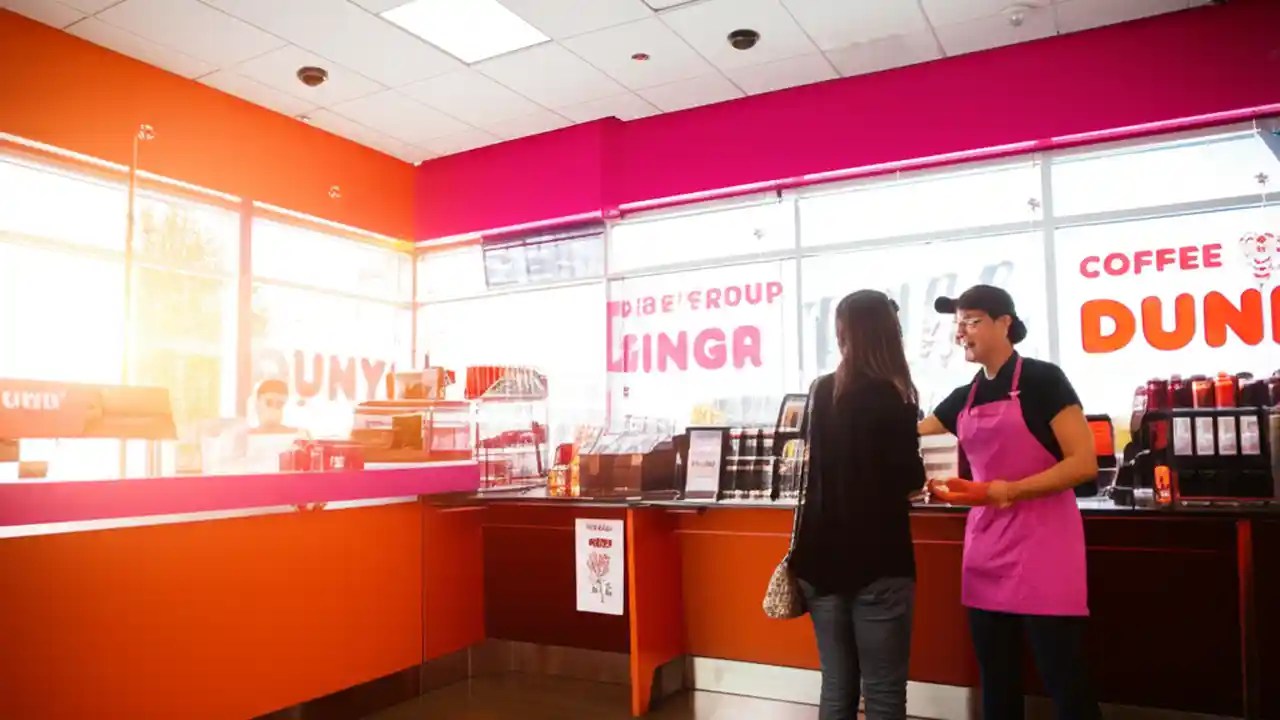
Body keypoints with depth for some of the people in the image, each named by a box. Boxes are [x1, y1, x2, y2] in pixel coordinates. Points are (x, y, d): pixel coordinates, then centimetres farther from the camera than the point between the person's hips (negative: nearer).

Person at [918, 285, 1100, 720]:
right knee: (997, 684, 13)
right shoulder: (963, 399, 12)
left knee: (1065, 682, 0)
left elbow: (1084, 464, -13)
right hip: (984, 548, 6)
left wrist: (1006, 491, -21)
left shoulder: (1042, 379, -6)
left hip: (1042, 546, -6)